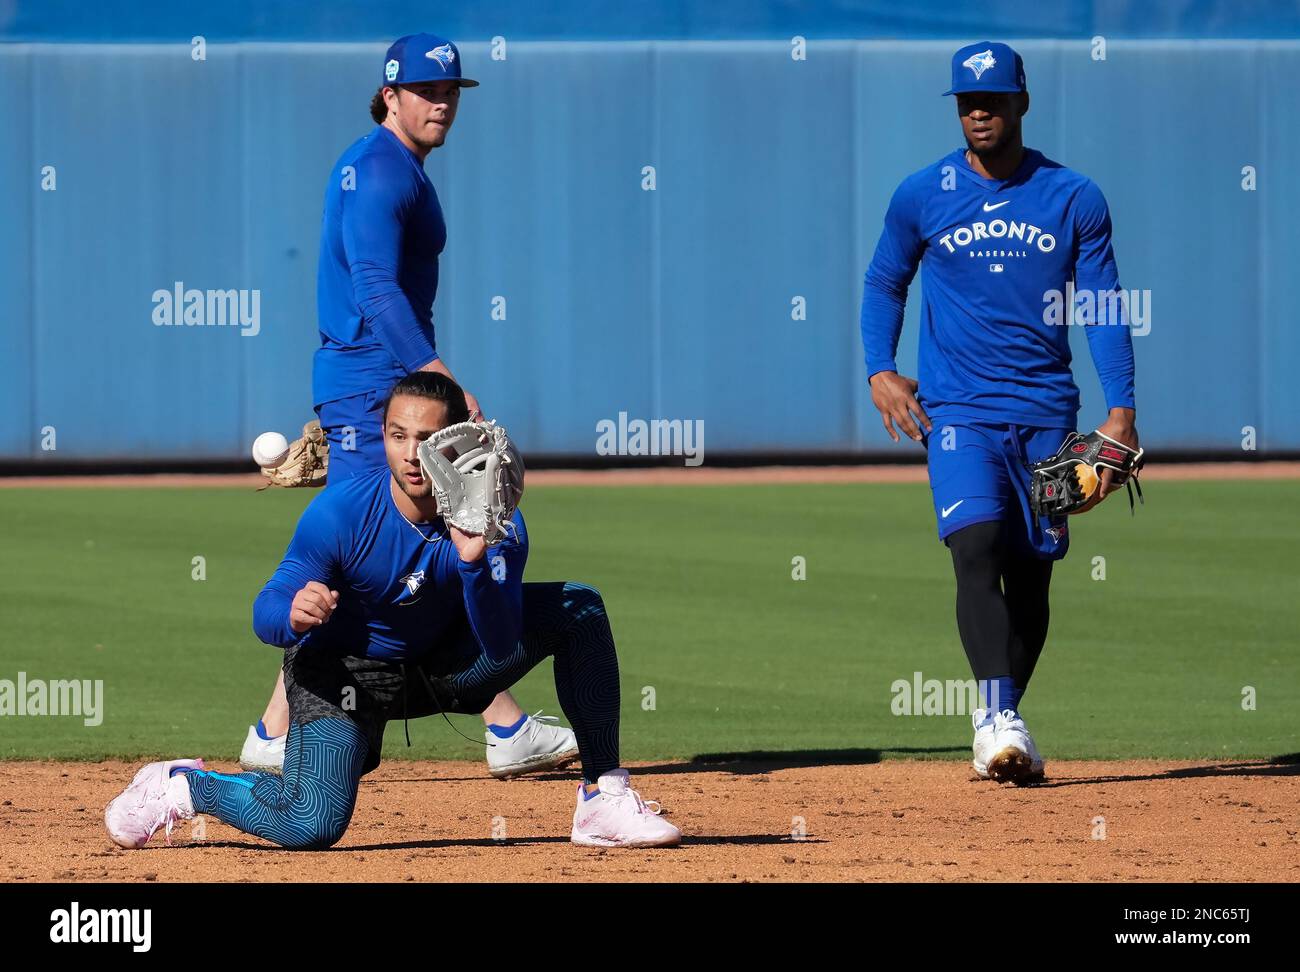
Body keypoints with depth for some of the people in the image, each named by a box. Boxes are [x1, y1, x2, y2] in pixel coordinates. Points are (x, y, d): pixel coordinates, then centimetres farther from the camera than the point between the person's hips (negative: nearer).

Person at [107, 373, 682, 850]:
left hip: (443, 666, 4)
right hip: (341, 673, -4)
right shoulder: (340, 513, -26)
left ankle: (602, 797, -6)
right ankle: (184, 786, 3)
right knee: (312, 826, -28)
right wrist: (293, 614, -48)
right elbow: (264, 613, -24)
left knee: (578, 608, -12)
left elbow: (501, 646, -27)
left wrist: (473, 563, -44)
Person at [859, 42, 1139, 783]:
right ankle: (998, 720, -29)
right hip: (957, 411, -1)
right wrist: (880, 371, 0)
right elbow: (884, 284, 16)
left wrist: (1121, 410, -6)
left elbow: (1104, 306, 3)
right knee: (977, 548, -20)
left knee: (1031, 574, 4)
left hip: (1046, 415, 1)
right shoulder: (922, 196, 4)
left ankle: (1003, 720, 18)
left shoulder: (1074, 198, 3)